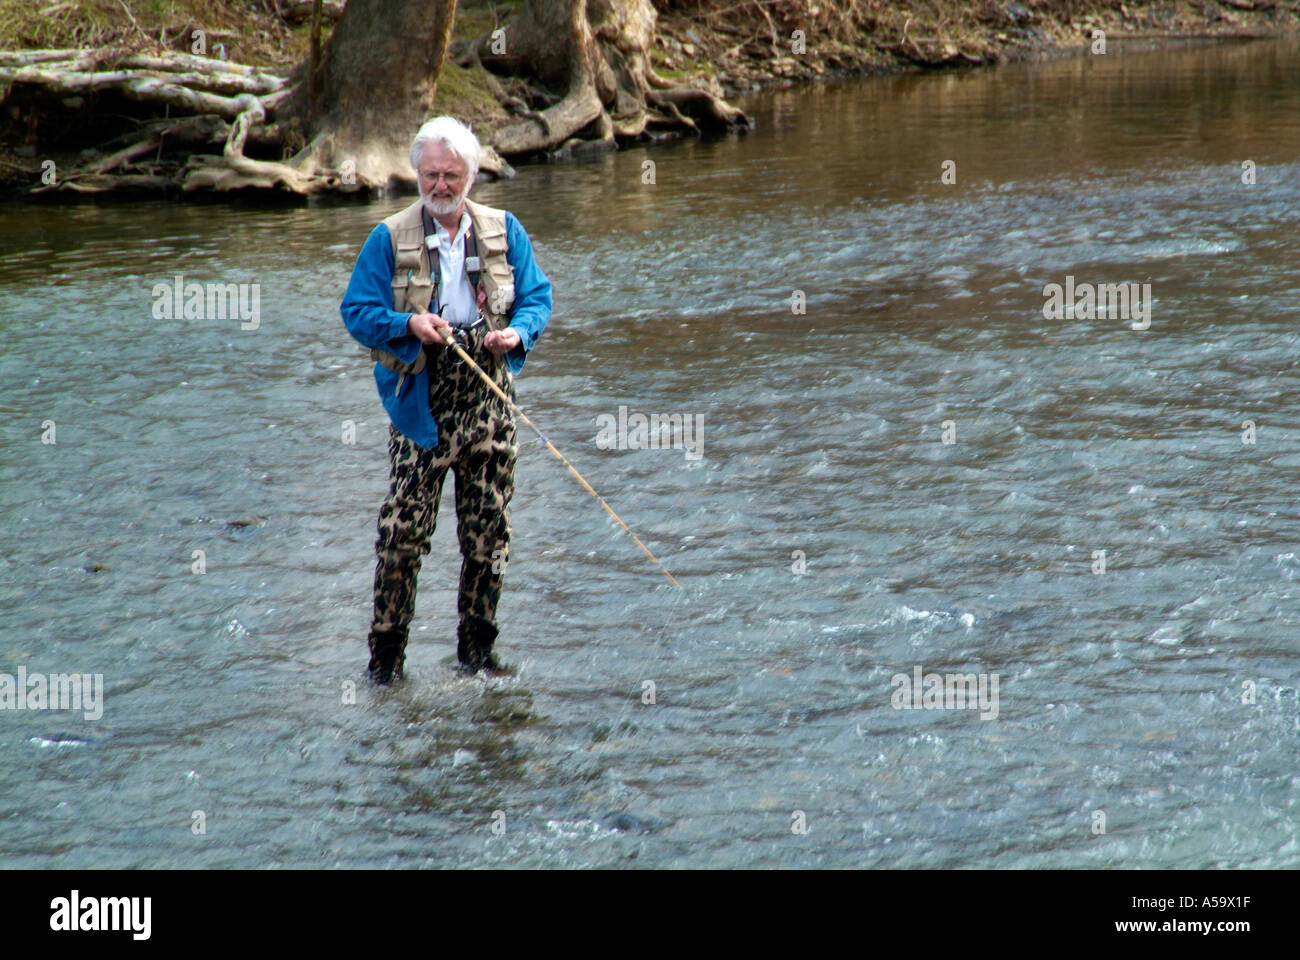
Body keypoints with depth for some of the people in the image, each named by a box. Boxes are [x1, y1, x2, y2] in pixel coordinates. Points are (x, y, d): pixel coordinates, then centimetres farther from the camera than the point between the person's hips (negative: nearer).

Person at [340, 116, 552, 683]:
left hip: (489, 404, 3)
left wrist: (517, 332, -12)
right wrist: (408, 324, -20)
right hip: (421, 407, -3)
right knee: (403, 531, -7)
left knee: (488, 533, 6)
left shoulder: (505, 233, 7)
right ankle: (386, 653, 1)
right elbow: (356, 311, -2)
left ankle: (477, 649, 18)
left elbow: (537, 298, 9)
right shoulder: (389, 240, 0)